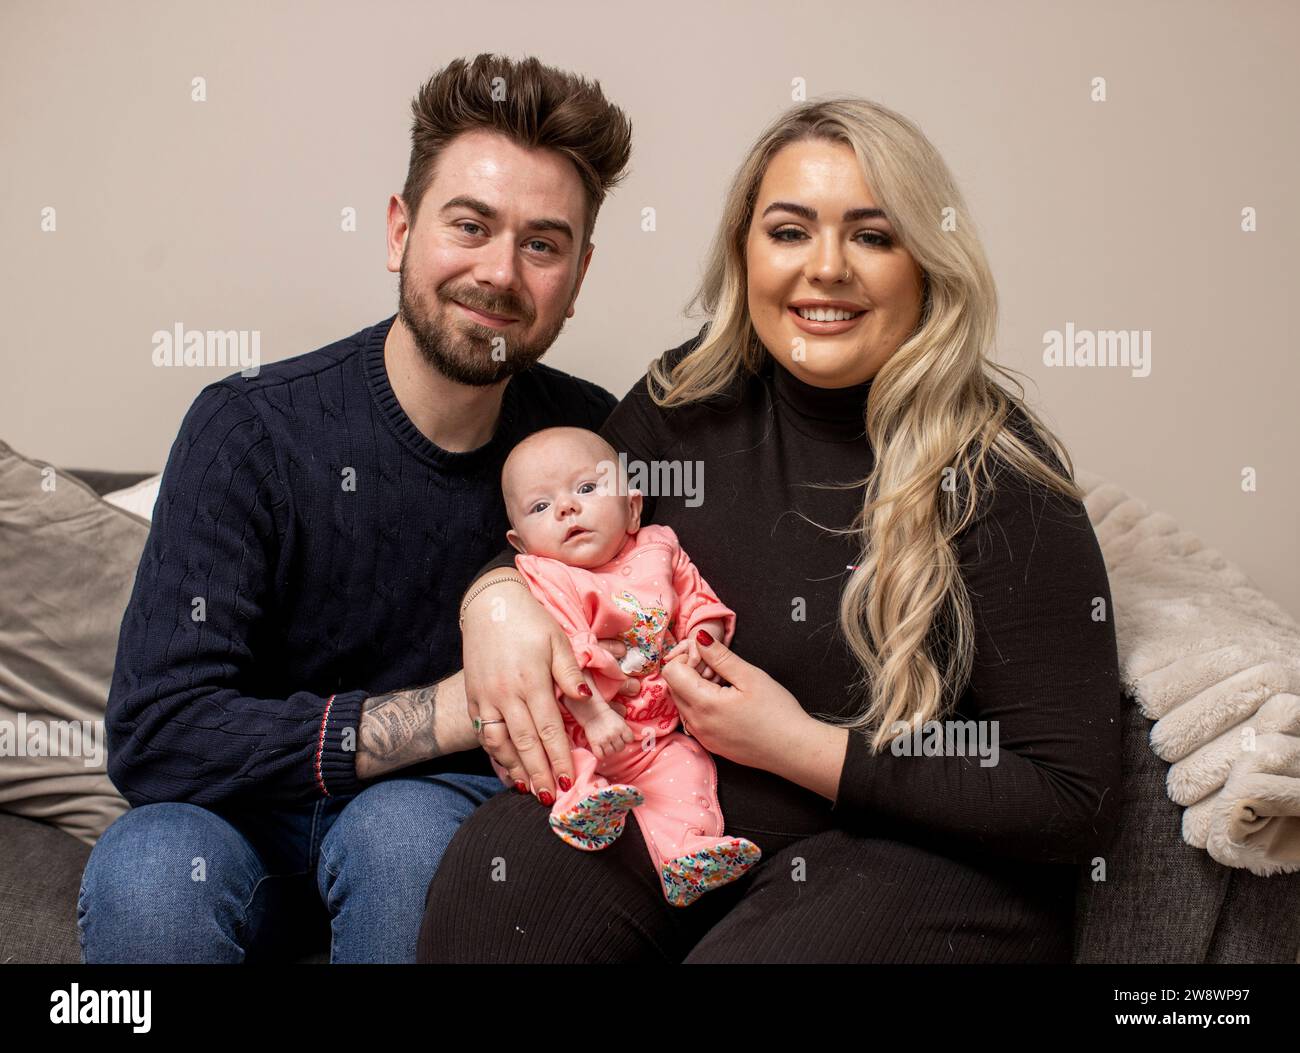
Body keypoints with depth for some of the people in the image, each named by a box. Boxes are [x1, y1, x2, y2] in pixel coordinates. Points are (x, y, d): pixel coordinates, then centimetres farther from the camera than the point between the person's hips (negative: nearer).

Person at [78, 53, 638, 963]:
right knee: (144, 876, -31)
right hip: (259, 815, 0)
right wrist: (445, 712, -25)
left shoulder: (592, 436, -8)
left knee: (400, 829, -33)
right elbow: (153, 736, -21)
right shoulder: (252, 429, -15)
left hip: (452, 801, 1)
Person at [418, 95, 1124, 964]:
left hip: (929, 857, -3)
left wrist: (806, 749, -17)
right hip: (698, 802, 4)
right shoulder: (694, 396, -1)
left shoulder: (1001, 479, -15)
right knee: (497, 867, -21)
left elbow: (1075, 806, -14)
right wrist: (497, 595, -10)